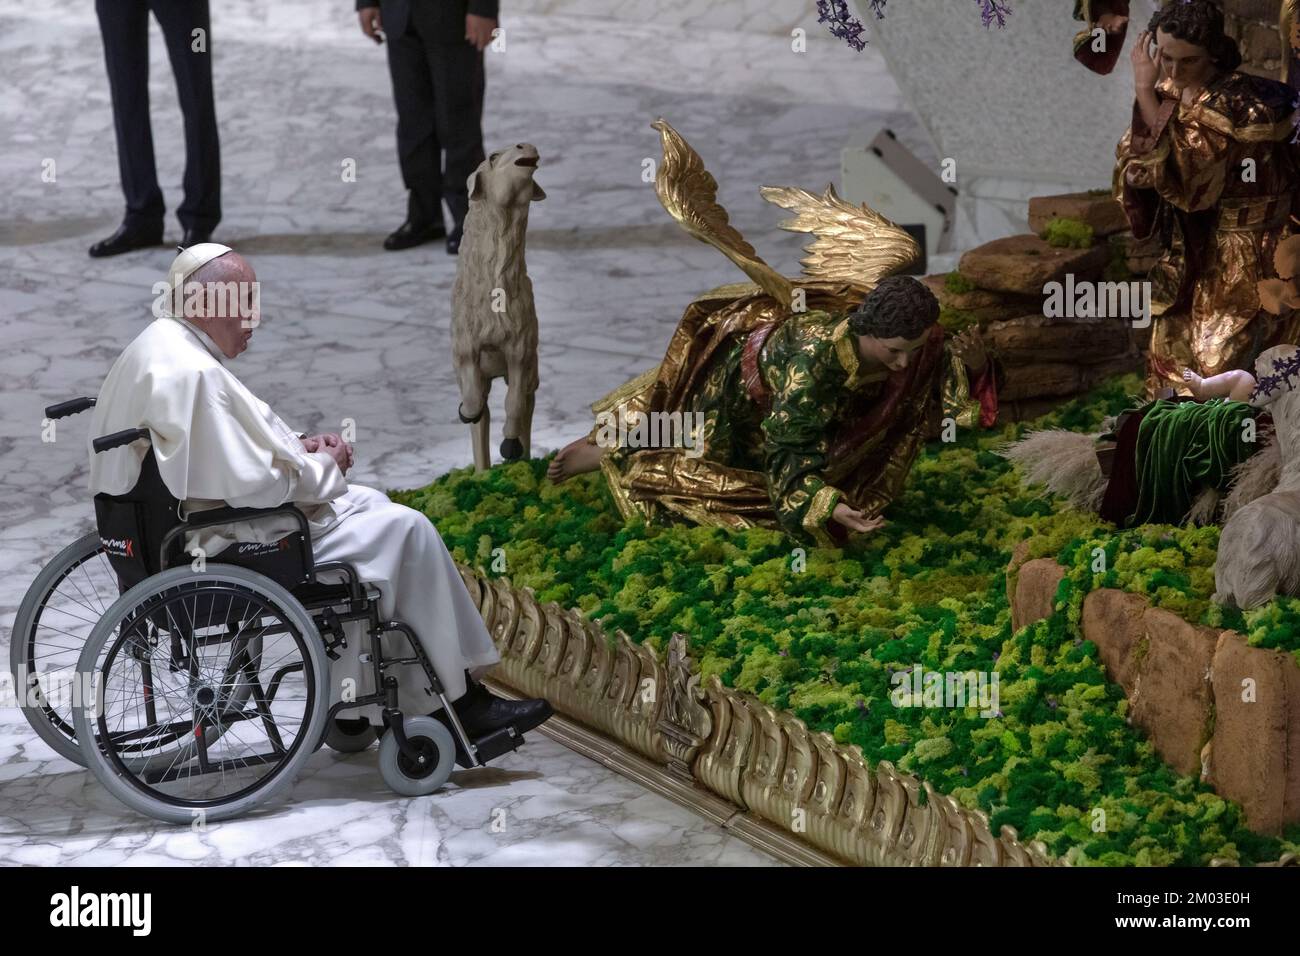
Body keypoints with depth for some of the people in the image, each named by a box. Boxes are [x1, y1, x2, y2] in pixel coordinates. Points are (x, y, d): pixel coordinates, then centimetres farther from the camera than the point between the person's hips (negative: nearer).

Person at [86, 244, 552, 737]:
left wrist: (298, 445, 6)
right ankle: (461, 699, 3)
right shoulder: (193, 373, -25)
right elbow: (252, 483, -28)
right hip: (225, 541, -12)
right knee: (406, 529, -7)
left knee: (372, 504, 23)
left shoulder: (159, 348, 10)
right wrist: (321, 466, -9)